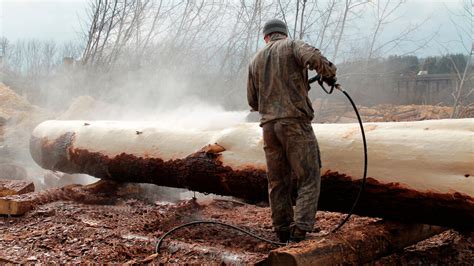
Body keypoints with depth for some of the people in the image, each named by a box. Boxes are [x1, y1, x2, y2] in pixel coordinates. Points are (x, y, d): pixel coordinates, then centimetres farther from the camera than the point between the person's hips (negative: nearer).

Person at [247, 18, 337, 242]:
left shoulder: (255, 60, 19)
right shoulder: (293, 46, 5)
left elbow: (253, 102, 20)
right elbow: (315, 58, -18)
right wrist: (329, 74, 1)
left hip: (269, 127, 5)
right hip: (295, 122, -5)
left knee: (278, 182, 11)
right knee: (308, 179, -2)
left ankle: (283, 233, 16)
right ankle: (299, 232, -12)